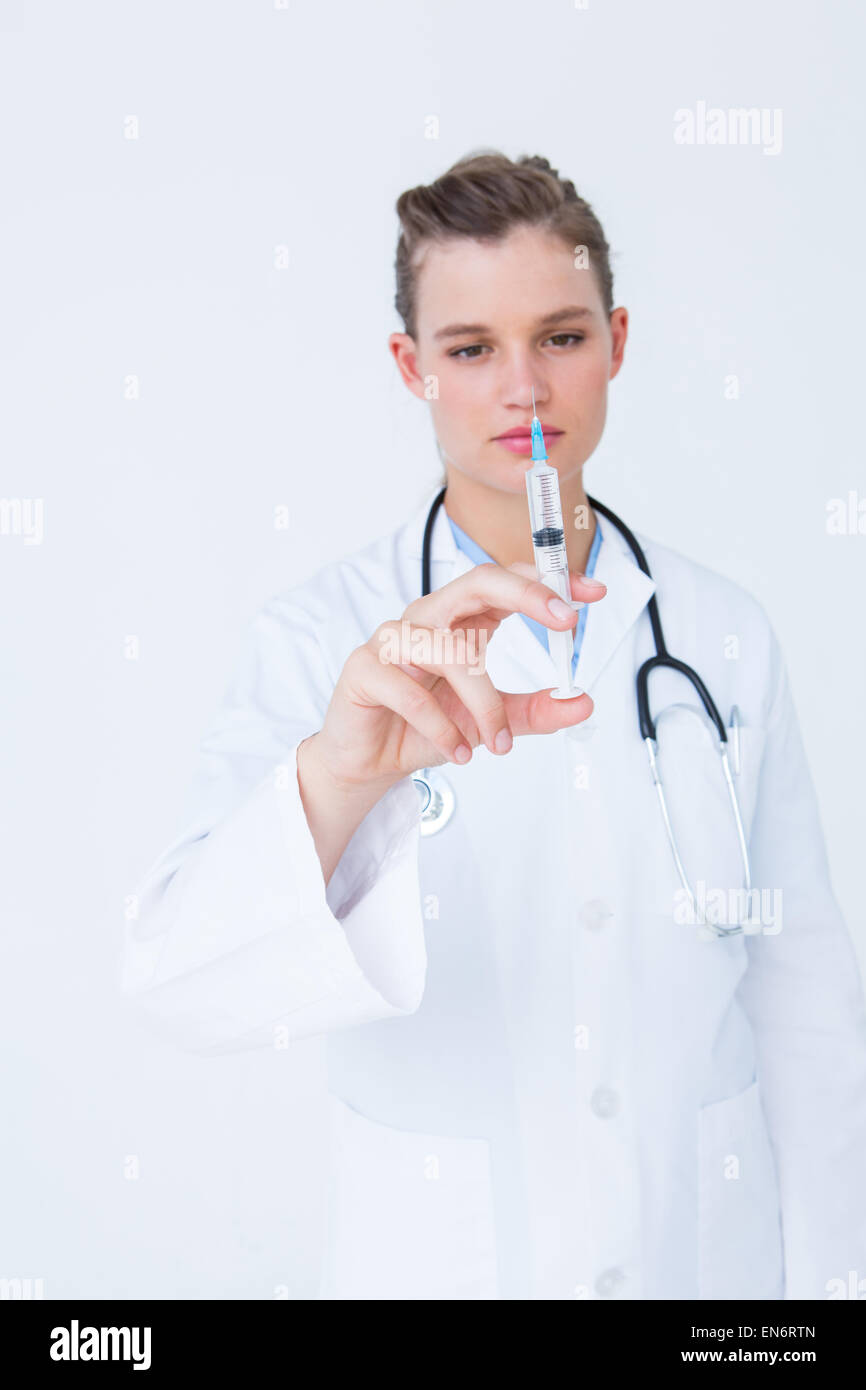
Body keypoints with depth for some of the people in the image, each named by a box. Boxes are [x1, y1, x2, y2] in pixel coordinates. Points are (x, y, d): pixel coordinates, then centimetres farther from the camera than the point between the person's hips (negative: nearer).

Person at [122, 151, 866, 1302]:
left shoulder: (725, 633, -5)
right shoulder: (317, 638, -14)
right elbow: (184, 987, -26)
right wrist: (336, 776, -44)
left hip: (707, 1240, 2)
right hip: (442, 1252, -1)